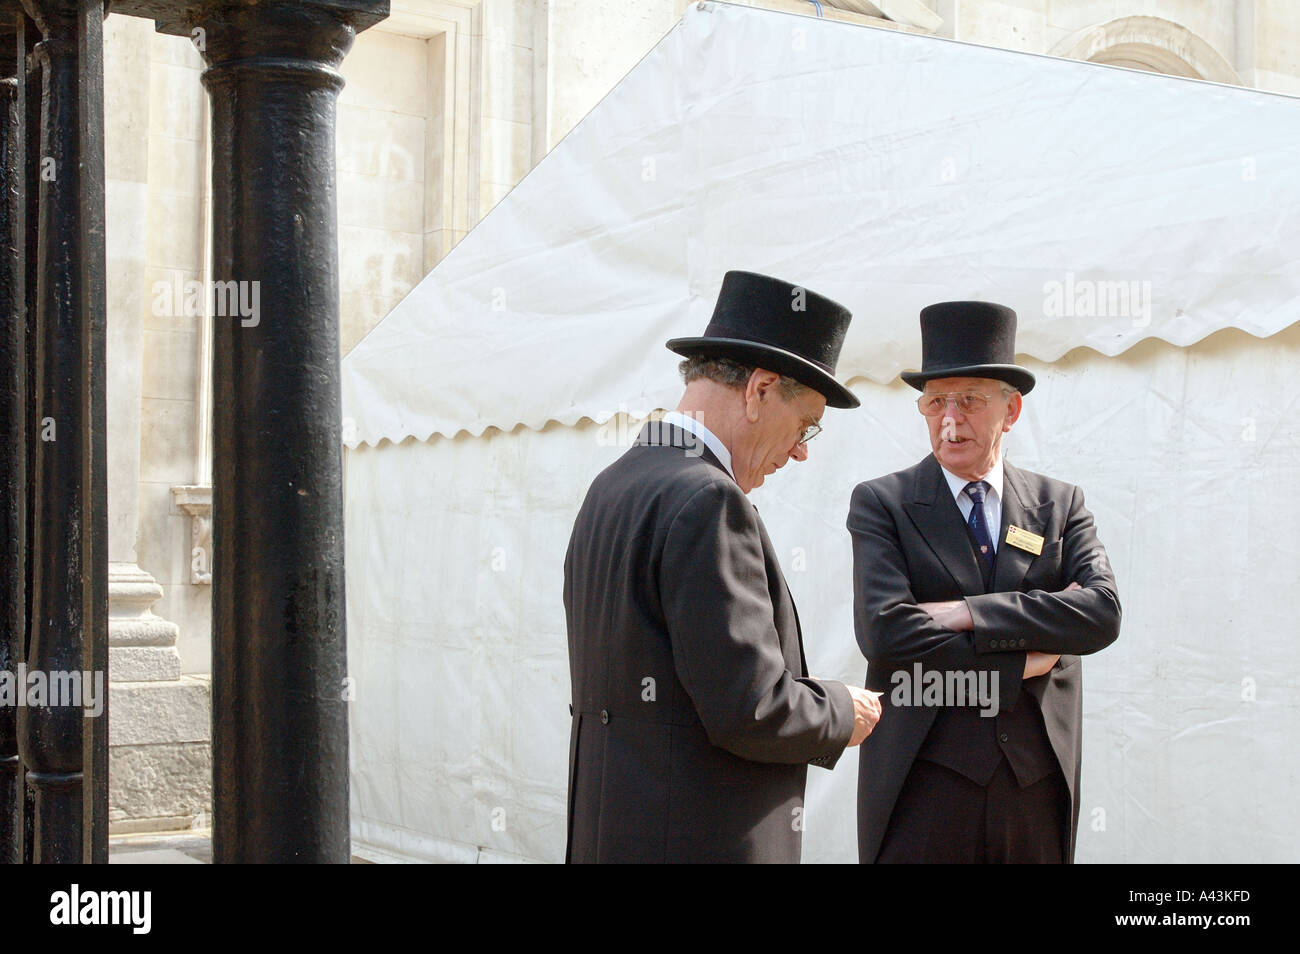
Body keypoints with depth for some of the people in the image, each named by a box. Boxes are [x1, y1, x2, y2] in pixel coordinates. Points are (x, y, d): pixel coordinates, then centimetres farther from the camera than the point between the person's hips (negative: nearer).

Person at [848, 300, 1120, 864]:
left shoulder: (1060, 504, 9)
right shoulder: (880, 504, 0)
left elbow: (1102, 612, -7)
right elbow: (885, 630, -14)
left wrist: (970, 613, -16)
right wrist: (1024, 661, -10)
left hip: (1039, 781, 3)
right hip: (923, 781, -3)